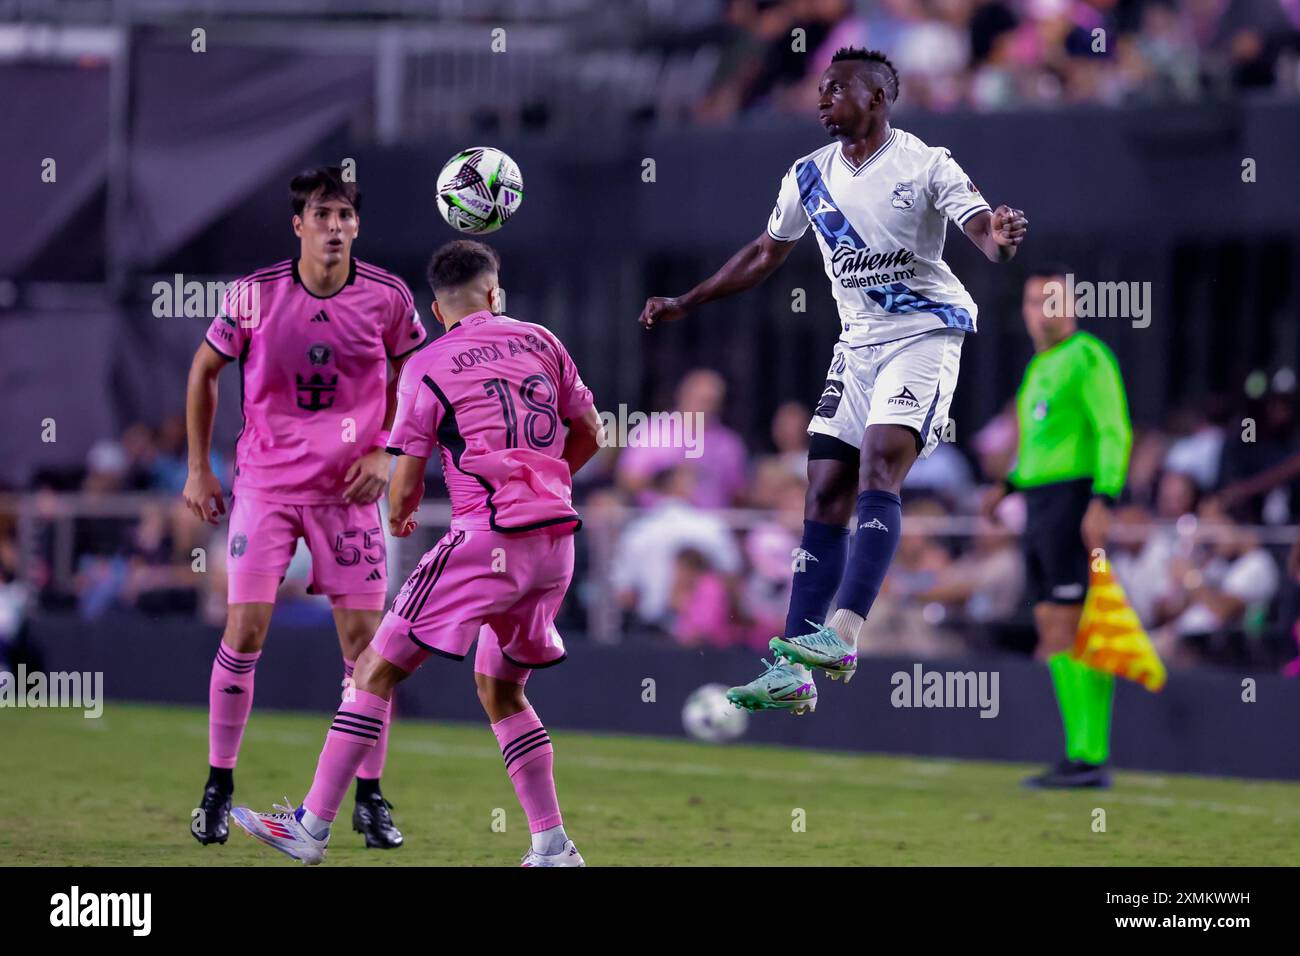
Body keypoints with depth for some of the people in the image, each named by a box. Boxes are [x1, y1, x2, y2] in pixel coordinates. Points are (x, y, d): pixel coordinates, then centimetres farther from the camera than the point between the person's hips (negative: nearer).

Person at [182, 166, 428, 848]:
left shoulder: (387, 297, -6)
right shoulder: (256, 294, -9)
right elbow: (205, 370, 6)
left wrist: (384, 453, -1)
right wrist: (198, 469, 5)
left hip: (348, 487, 1)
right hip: (264, 483, -1)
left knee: (363, 638, -2)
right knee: (245, 630, -8)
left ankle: (370, 799, 9)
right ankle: (218, 786, 6)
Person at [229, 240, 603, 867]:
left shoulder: (426, 368, -1)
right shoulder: (539, 341, 12)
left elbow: (404, 489, 0)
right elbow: (589, 435, 19)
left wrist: (398, 518, 23)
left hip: (489, 539, -6)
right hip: (556, 540, 6)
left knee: (376, 671, -1)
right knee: (500, 689, 22)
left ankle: (312, 827, -5)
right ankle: (553, 847, 16)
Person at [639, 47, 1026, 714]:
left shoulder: (927, 166, -9)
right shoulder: (810, 176, 8)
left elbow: (983, 233, -20)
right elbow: (766, 255, 22)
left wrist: (1000, 239, -44)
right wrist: (685, 304, 21)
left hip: (924, 336, -6)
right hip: (858, 344, 6)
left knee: (878, 467, -24)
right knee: (824, 496, 0)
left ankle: (842, 635, -33)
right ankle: (793, 674, 0)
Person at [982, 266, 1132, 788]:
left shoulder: (1087, 358, -7)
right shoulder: (1040, 367, 21)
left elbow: (1115, 432, -14)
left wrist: (1102, 501, -22)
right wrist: (1007, 485, 17)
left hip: (1074, 500, -9)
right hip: (1039, 503, 9)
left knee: (1067, 631, -13)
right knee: (1052, 633, 5)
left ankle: (1089, 758, -15)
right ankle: (1083, 754, 6)